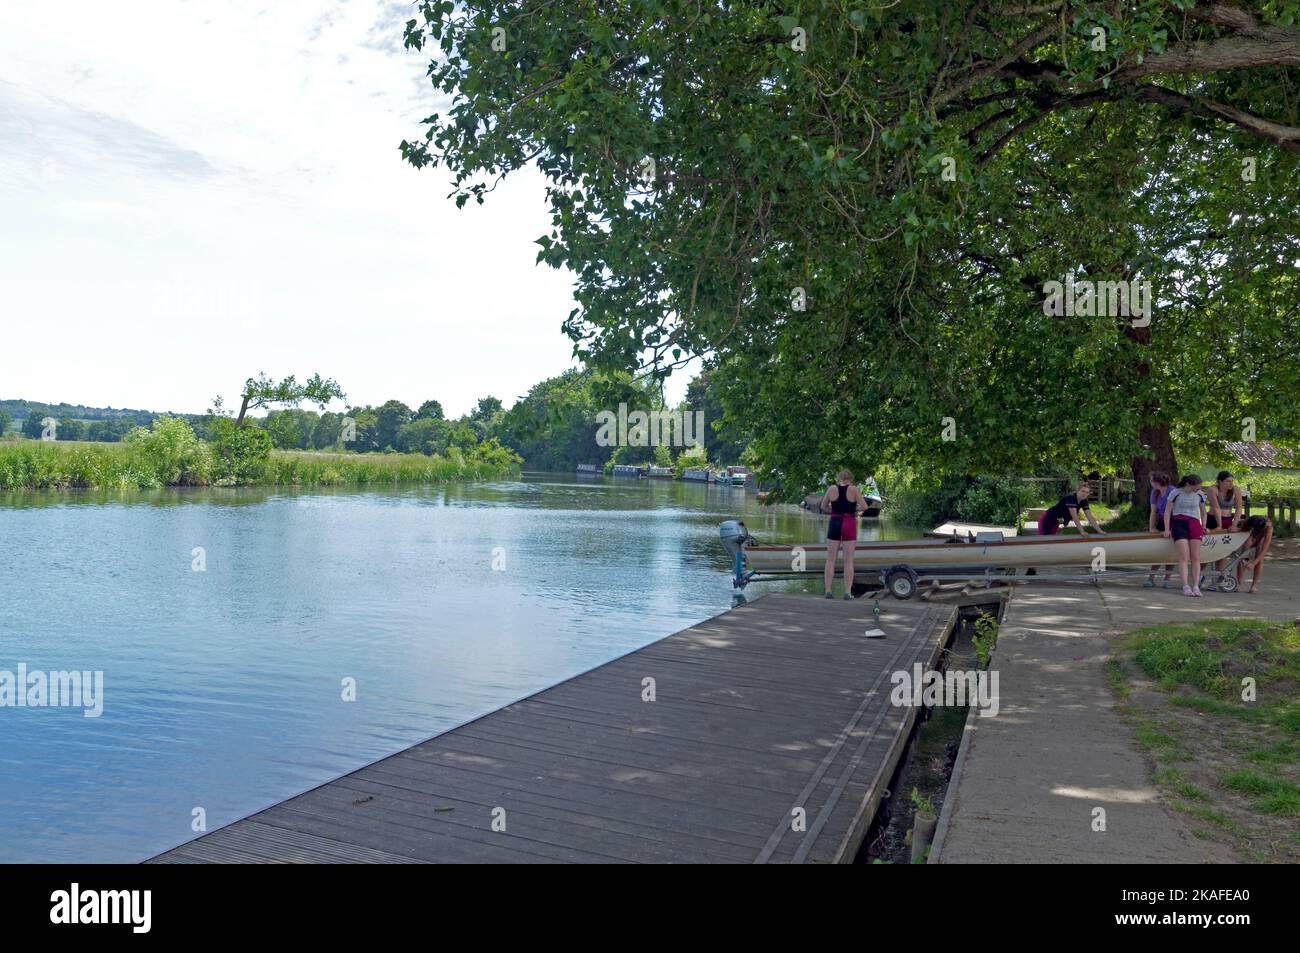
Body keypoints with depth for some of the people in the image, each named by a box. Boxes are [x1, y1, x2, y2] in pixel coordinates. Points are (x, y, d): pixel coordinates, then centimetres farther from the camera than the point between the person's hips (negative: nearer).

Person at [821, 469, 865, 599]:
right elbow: (864, 506, -7)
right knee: (848, 561, 4)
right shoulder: (854, 489, -4)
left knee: (830, 560, 7)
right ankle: (847, 592, 1)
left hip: (834, 523, 1)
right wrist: (854, 508, 11)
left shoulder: (831, 488, 2)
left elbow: (823, 507, 11)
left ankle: (828, 591, 4)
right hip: (849, 525, -1)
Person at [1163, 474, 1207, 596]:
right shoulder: (1175, 493, 0)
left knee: (1196, 557, -9)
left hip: (1194, 523, 4)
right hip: (1178, 522, -4)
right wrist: (1167, 529, -3)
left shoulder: (1200, 495, 12)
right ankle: (1186, 586, -21)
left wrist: (1204, 525, 12)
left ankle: (1196, 586, -11)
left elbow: (1203, 511, 26)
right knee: (1183, 555, -17)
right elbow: (1167, 511, 2)